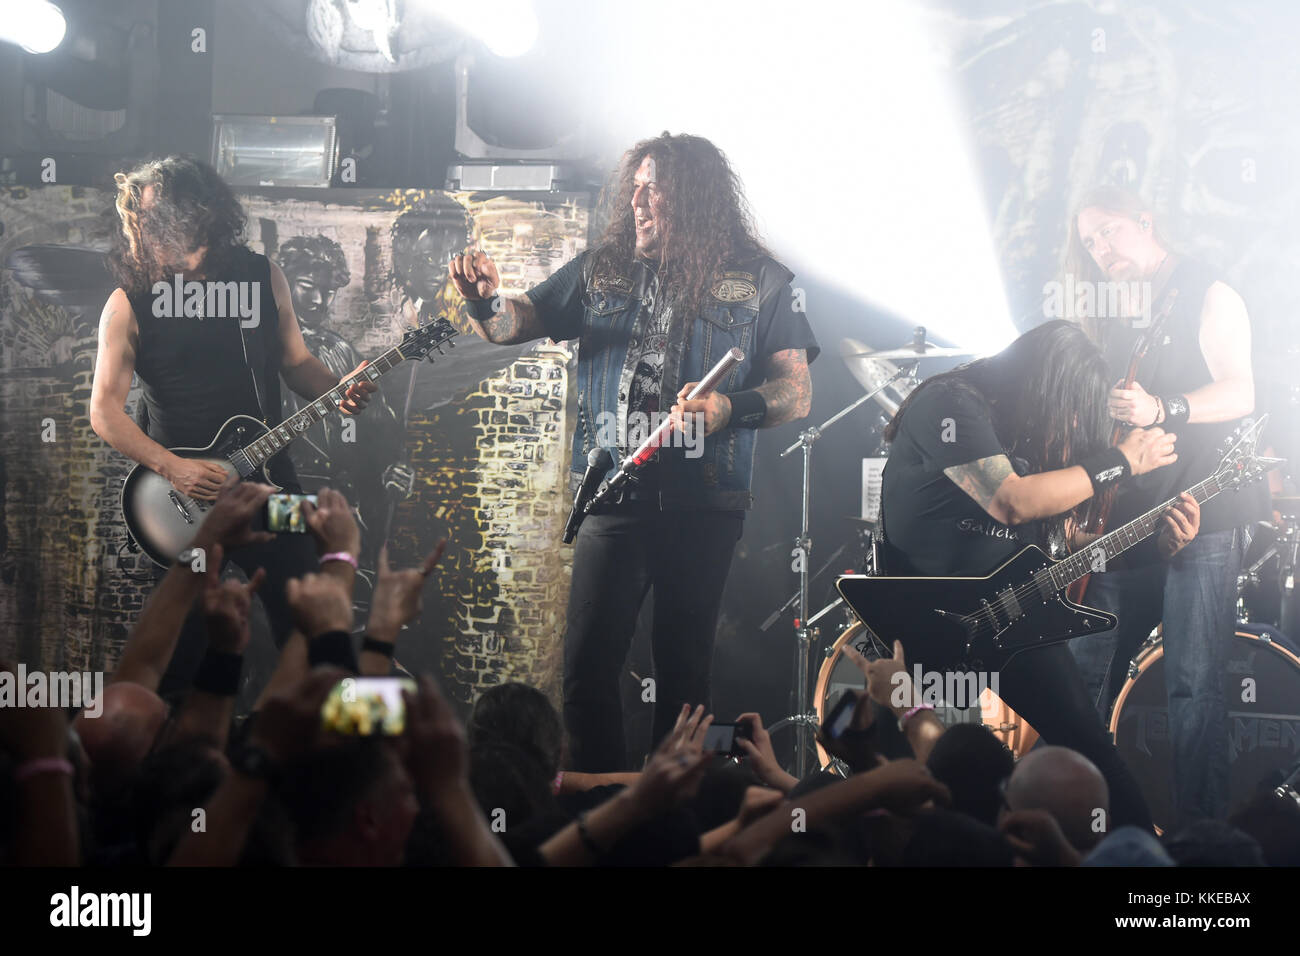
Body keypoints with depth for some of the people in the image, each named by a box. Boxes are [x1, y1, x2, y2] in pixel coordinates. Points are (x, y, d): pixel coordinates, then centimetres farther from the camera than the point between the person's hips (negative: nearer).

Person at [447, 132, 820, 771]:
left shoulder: (758, 280, 6)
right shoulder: (603, 270, 13)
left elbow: (798, 392, 3)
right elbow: (516, 322, 13)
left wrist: (729, 407, -16)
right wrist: (487, 301, -10)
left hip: (703, 507, -2)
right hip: (613, 498, 2)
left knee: (684, 672, 5)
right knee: (586, 670, -4)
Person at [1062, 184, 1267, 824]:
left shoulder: (1208, 296, -1)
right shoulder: (1105, 314, 16)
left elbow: (1240, 392, -11)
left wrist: (1162, 410, -26)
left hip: (1200, 514, -6)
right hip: (1121, 517, 6)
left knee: (1193, 683, -10)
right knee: (1088, 671, 7)